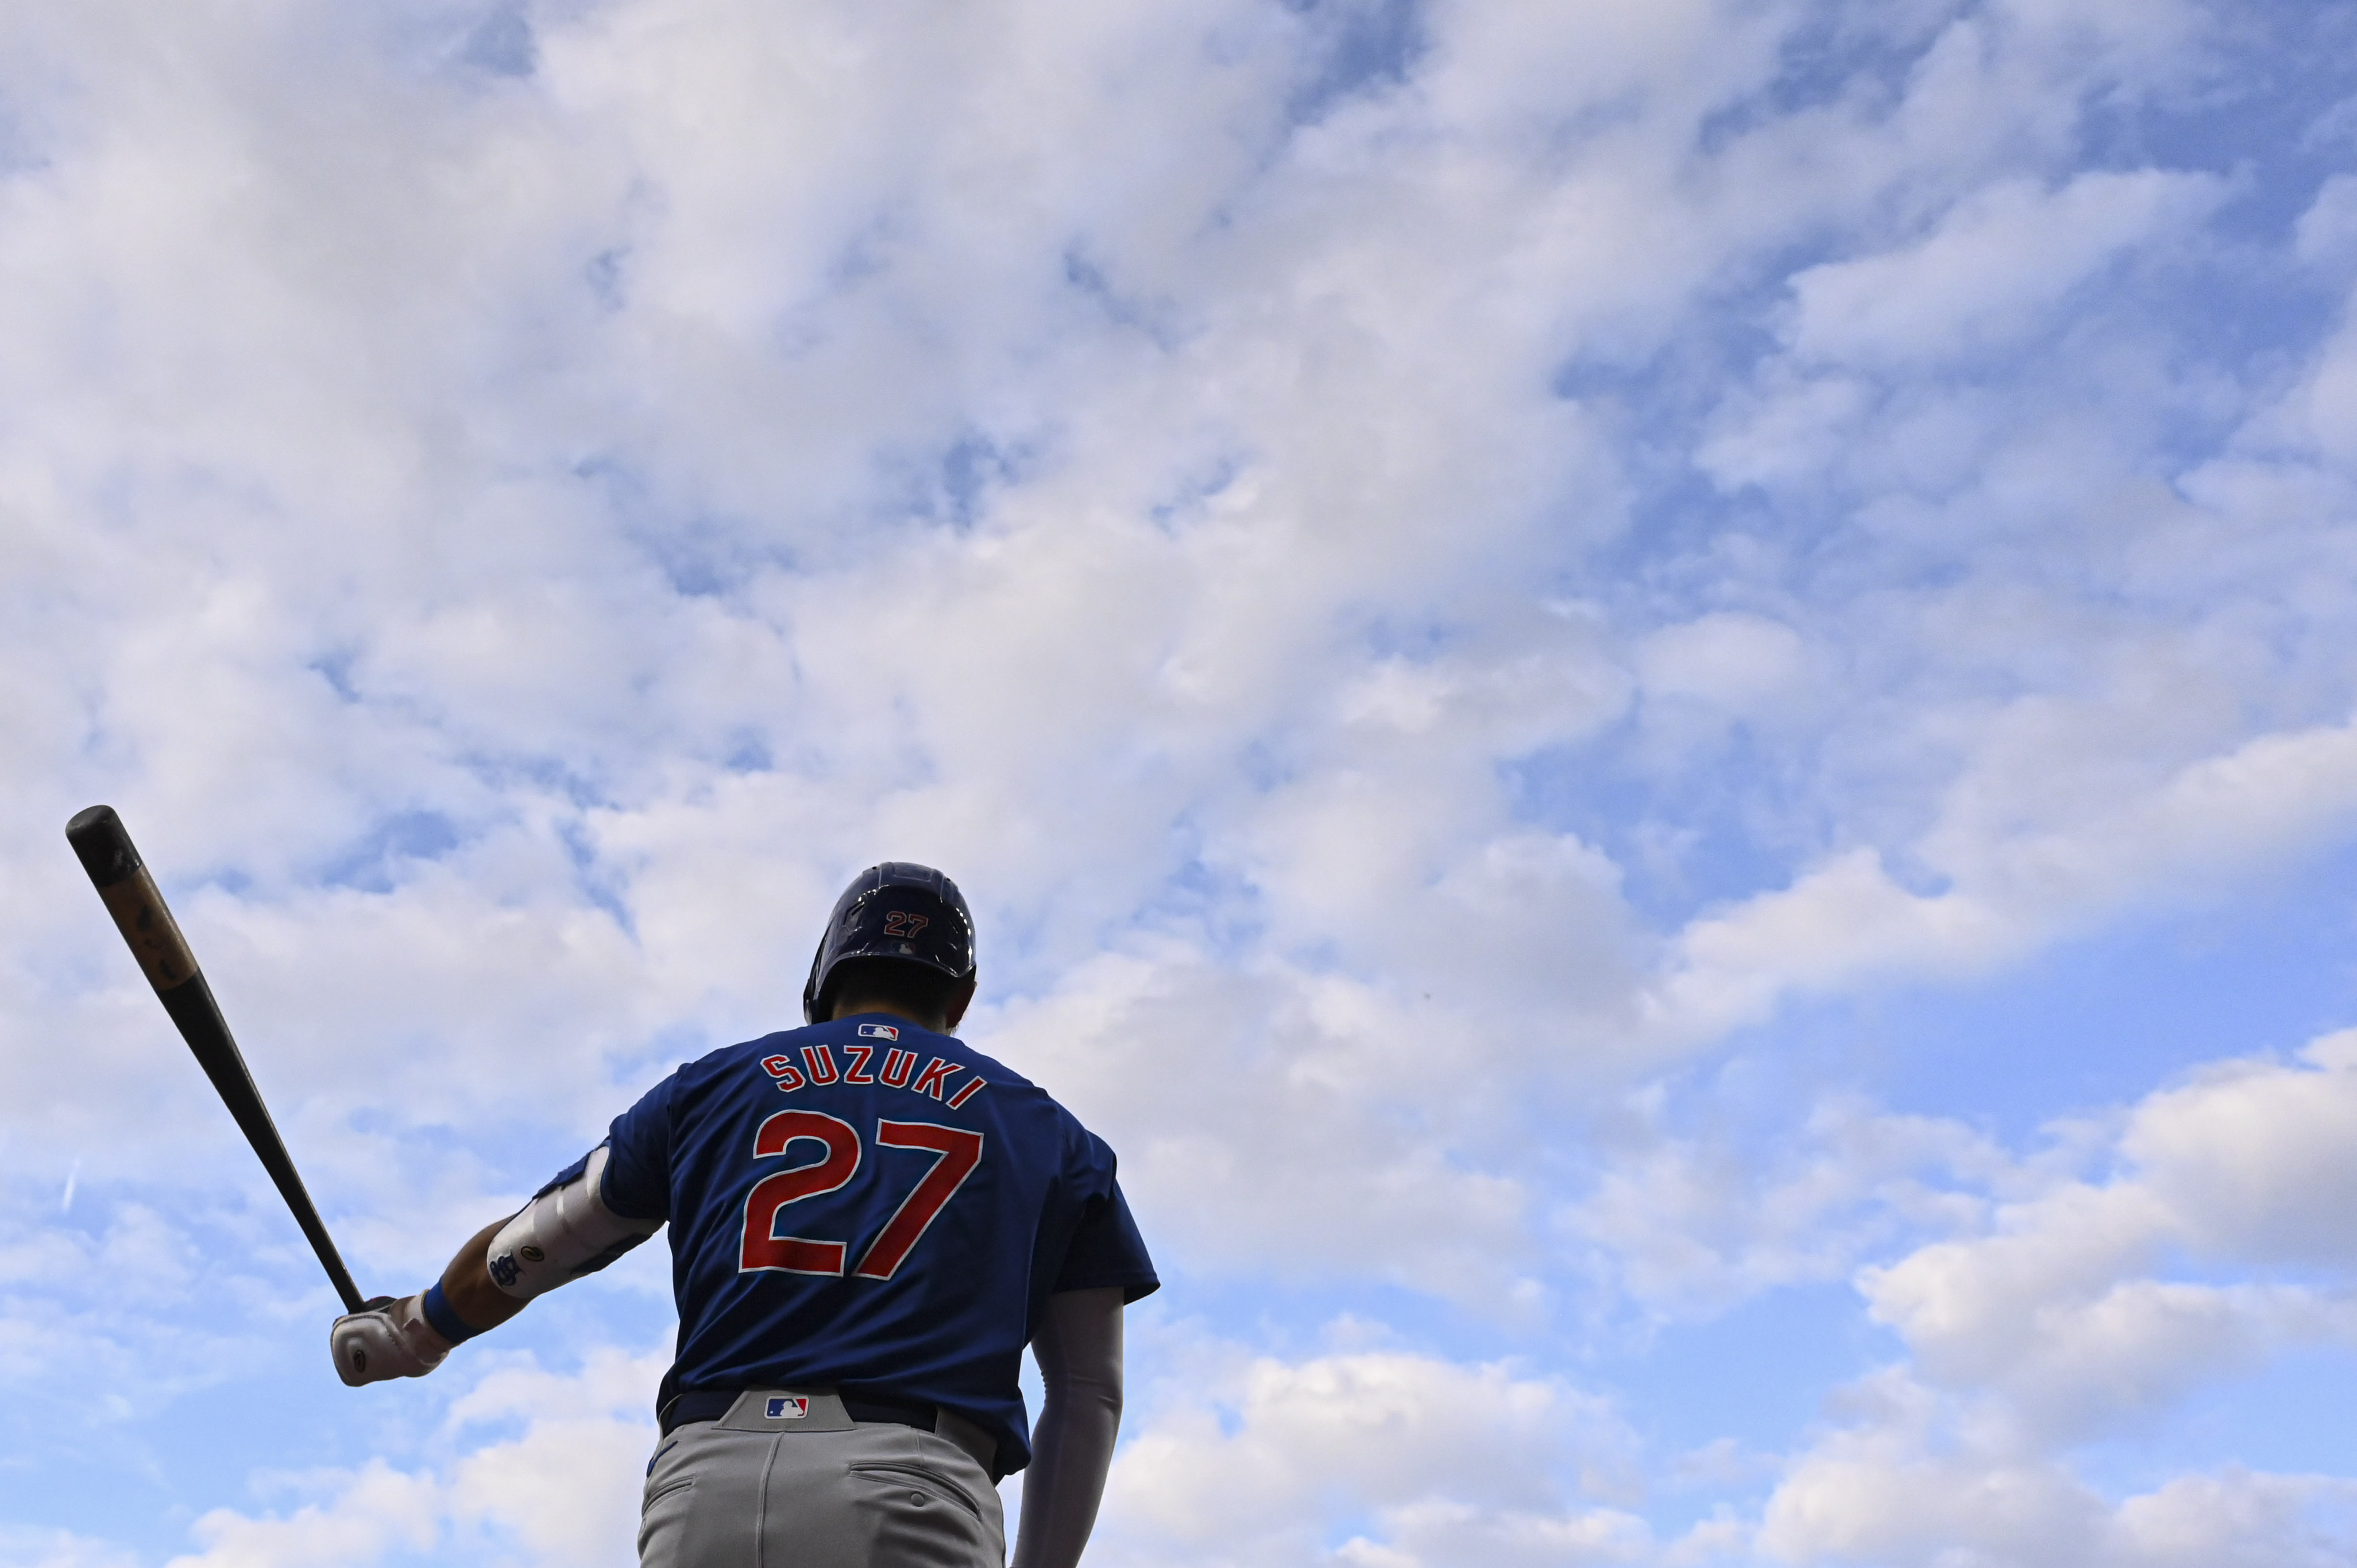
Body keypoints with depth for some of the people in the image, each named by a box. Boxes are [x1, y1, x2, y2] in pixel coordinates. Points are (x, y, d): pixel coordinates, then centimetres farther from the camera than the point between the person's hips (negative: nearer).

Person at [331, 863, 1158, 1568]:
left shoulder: (714, 1084, 22)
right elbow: (1089, 1393, 18)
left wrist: (413, 1334, 48)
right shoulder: (1050, 1135, 20)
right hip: (914, 1486, -1)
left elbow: (519, 1255, 28)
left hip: (707, 1478, 2)